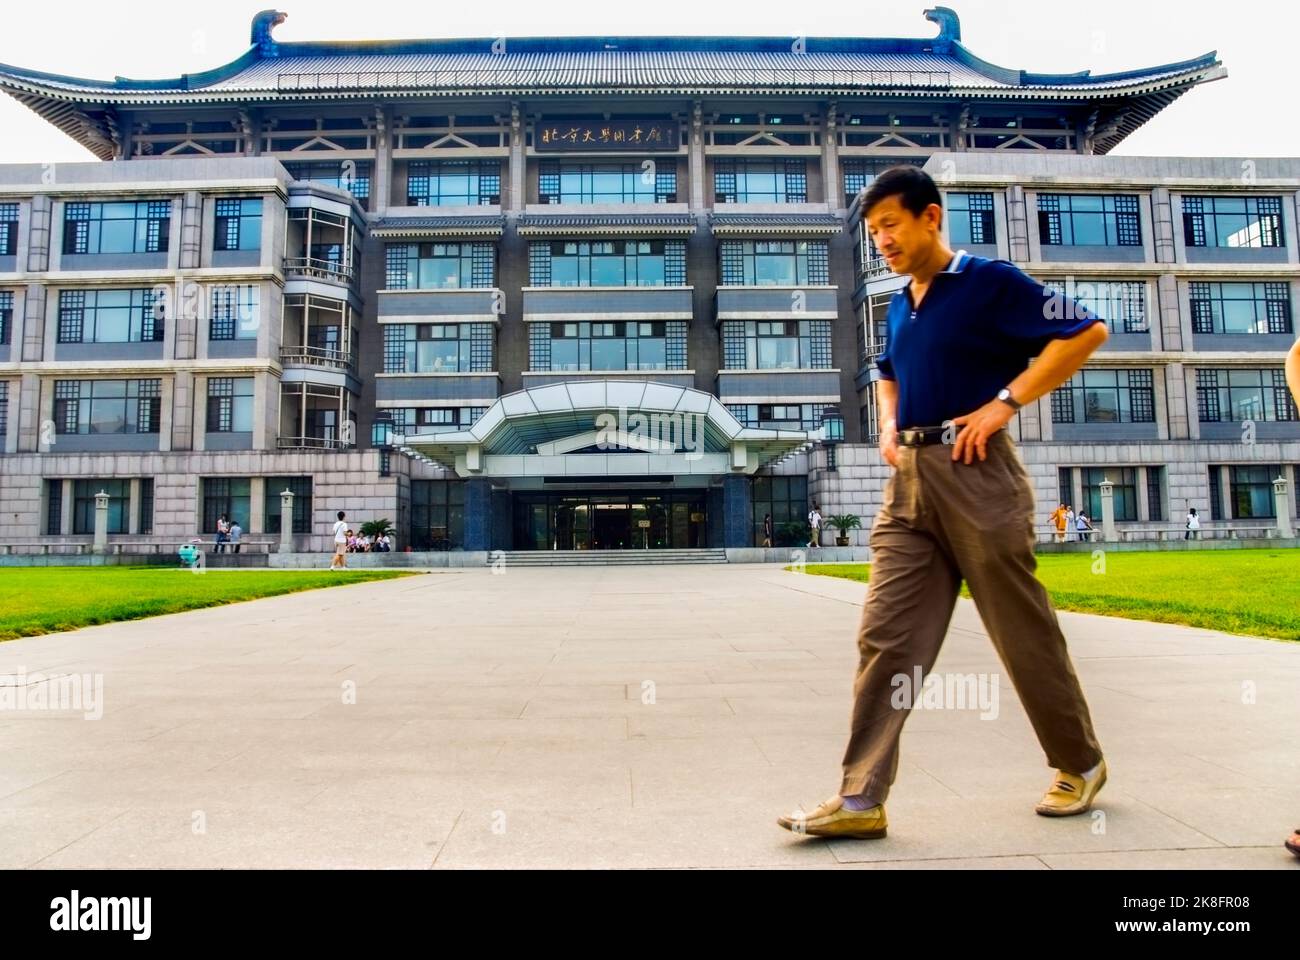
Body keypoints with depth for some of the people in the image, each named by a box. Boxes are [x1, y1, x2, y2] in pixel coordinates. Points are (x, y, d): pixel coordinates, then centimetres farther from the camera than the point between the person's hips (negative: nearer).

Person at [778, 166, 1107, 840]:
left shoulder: (990, 281, -3)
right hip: (908, 482, 6)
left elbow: (1085, 332, -8)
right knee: (885, 638, -1)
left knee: (1024, 634, 7)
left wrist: (1004, 402, -14)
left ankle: (1080, 765, 30)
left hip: (975, 472, -6)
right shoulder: (899, 305, 17)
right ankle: (861, 798, 2)